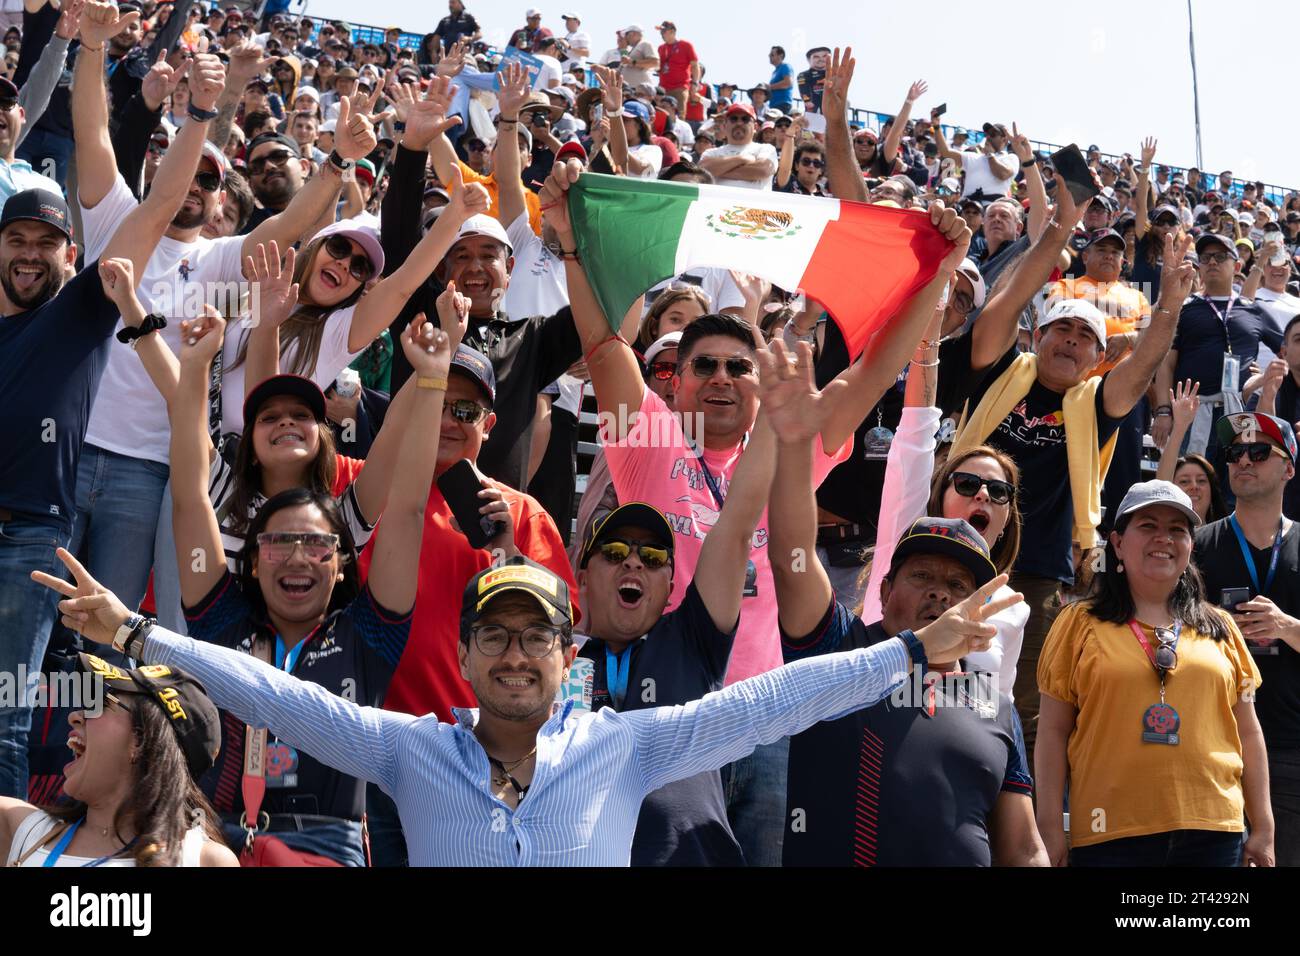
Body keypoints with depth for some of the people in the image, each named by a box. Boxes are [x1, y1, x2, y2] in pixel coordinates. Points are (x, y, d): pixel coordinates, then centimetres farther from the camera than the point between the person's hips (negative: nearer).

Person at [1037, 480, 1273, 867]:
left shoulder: (1220, 629, 13)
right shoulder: (1080, 624, 5)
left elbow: (1247, 733, 15)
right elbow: (1053, 732, 3)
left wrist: (1263, 829, 12)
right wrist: (1050, 827, -2)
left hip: (1212, 832, 3)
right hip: (1110, 835, -2)